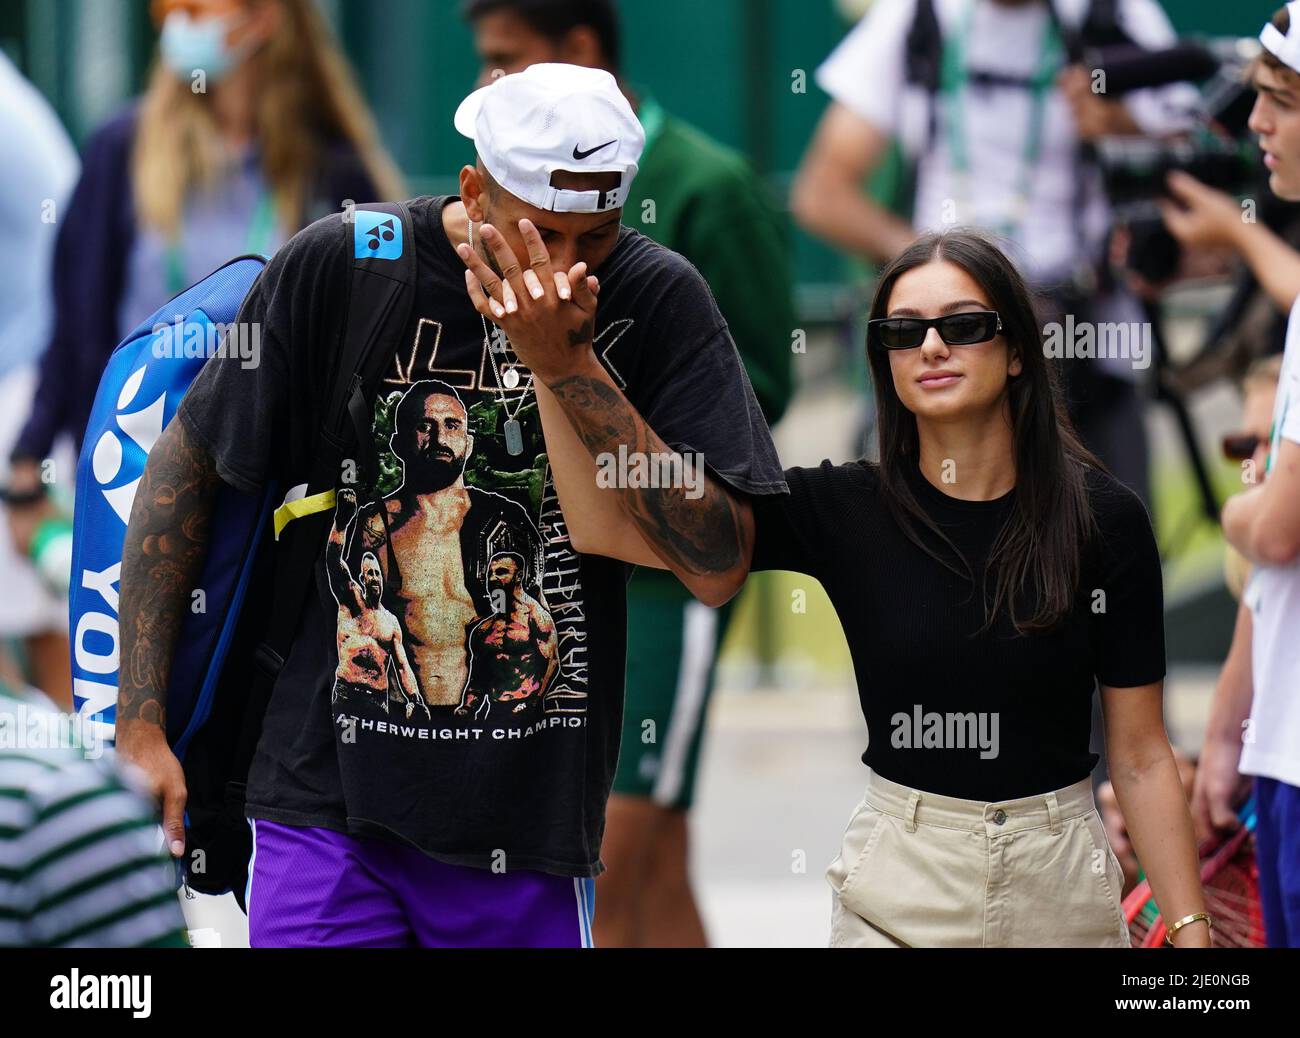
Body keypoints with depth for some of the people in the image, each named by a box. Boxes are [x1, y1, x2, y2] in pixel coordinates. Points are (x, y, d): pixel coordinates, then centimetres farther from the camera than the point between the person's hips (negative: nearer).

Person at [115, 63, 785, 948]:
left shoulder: (660, 300, -4)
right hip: (330, 807, -1)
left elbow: (720, 568, -11)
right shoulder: (339, 267, -6)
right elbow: (185, 468, 5)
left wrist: (566, 364, -18)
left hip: (535, 835, 1)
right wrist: (139, 724, 1)